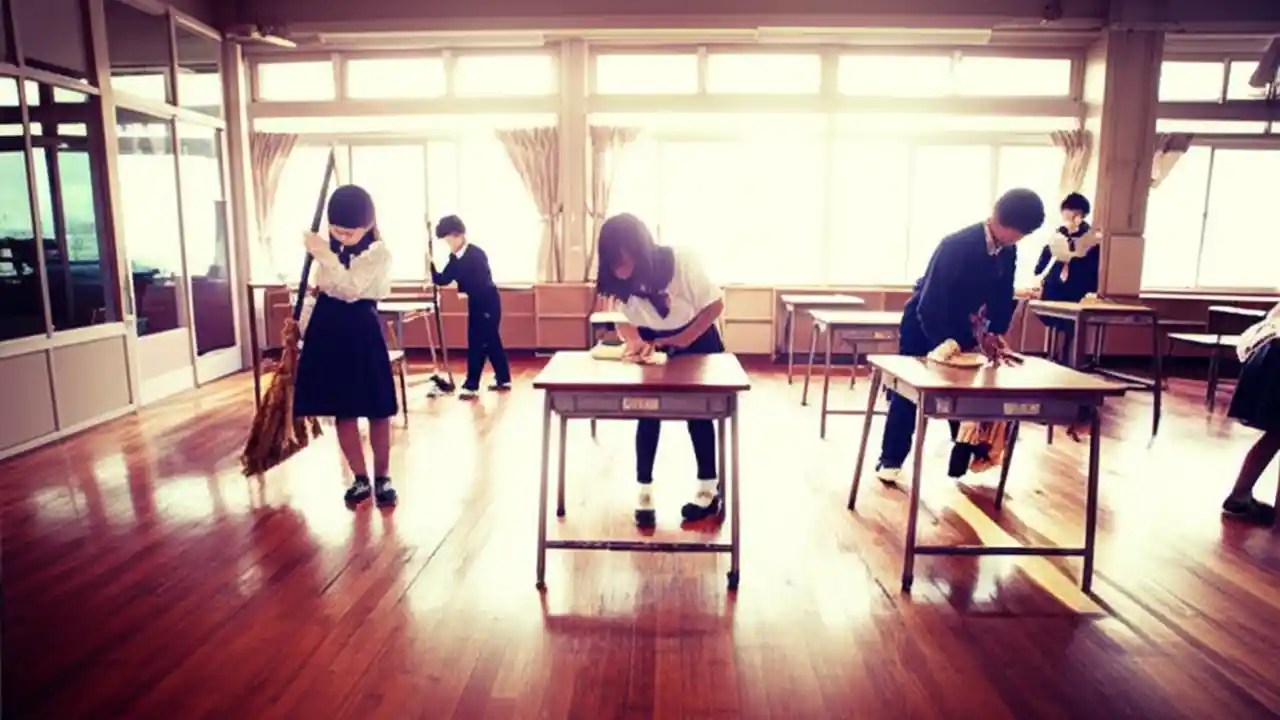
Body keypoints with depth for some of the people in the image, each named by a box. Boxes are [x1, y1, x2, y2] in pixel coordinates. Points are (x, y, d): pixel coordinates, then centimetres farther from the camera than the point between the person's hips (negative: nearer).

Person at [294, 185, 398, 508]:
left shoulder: (378, 253, -11)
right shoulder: (326, 247, 7)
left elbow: (351, 288, -24)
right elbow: (317, 292, 14)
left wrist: (323, 255, -24)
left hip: (361, 333, -5)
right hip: (328, 331, 5)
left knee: (377, 410, 2)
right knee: (343, 411, 7)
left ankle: (382, 477, 17)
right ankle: (360, 478, 19)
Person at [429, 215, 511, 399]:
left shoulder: (477, 255, -19)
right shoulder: (455, 258, 4)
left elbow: (480, 284, -24)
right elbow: (443, 280, -1)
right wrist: (432, 266, -16)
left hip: (488, 303, -8)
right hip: (476, 303, 8)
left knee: (477, 343, -7)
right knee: (490, 341, 13)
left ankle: (471, 385, -2)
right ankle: (503, 380, 23)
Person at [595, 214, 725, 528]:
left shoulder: (681, 260, -31)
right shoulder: (618, 279, -22)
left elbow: (715, 305, -22)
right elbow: (624, 320, -13)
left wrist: (682, 340, -31)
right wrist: (635, 342, -35)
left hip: (696, 339, -2)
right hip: (652, 343, 2)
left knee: (698, 414, 5)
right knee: (648, 415, -3)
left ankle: (709, 488, 22)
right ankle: (644, 492, 11)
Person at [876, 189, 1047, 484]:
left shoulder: (1008, 252, -8)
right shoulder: (956, 245, -29)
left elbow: (1002, 298, 3)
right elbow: (929, 304, -31)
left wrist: (997, 334, -13)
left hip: (961, 326, 6)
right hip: (923, 322, -6)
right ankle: (890, 460, 9)